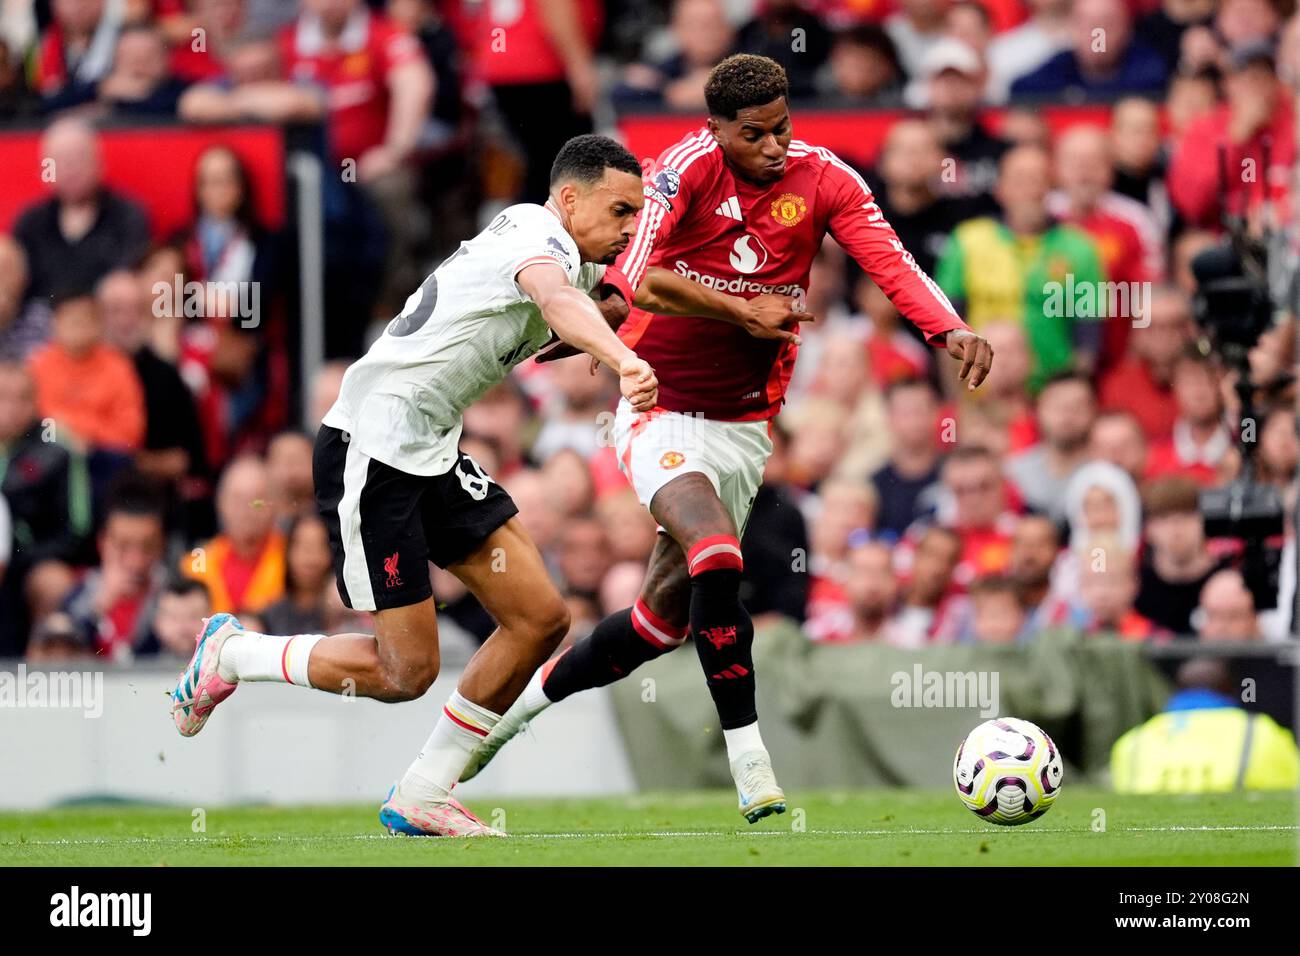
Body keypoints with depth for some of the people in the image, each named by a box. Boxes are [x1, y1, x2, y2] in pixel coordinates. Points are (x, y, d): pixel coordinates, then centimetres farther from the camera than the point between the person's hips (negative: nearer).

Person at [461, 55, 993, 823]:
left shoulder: (824, 180, -8)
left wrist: (950, 329, -36)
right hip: (660, 409, -4)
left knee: (670, 611, 11)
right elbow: (637, 265, -26)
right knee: (716, 557, -27)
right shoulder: (686, 169, -16)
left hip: (744, 424, 4)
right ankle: (748, 754, -20)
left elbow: (890, 262, -20)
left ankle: (534, 696, 34)